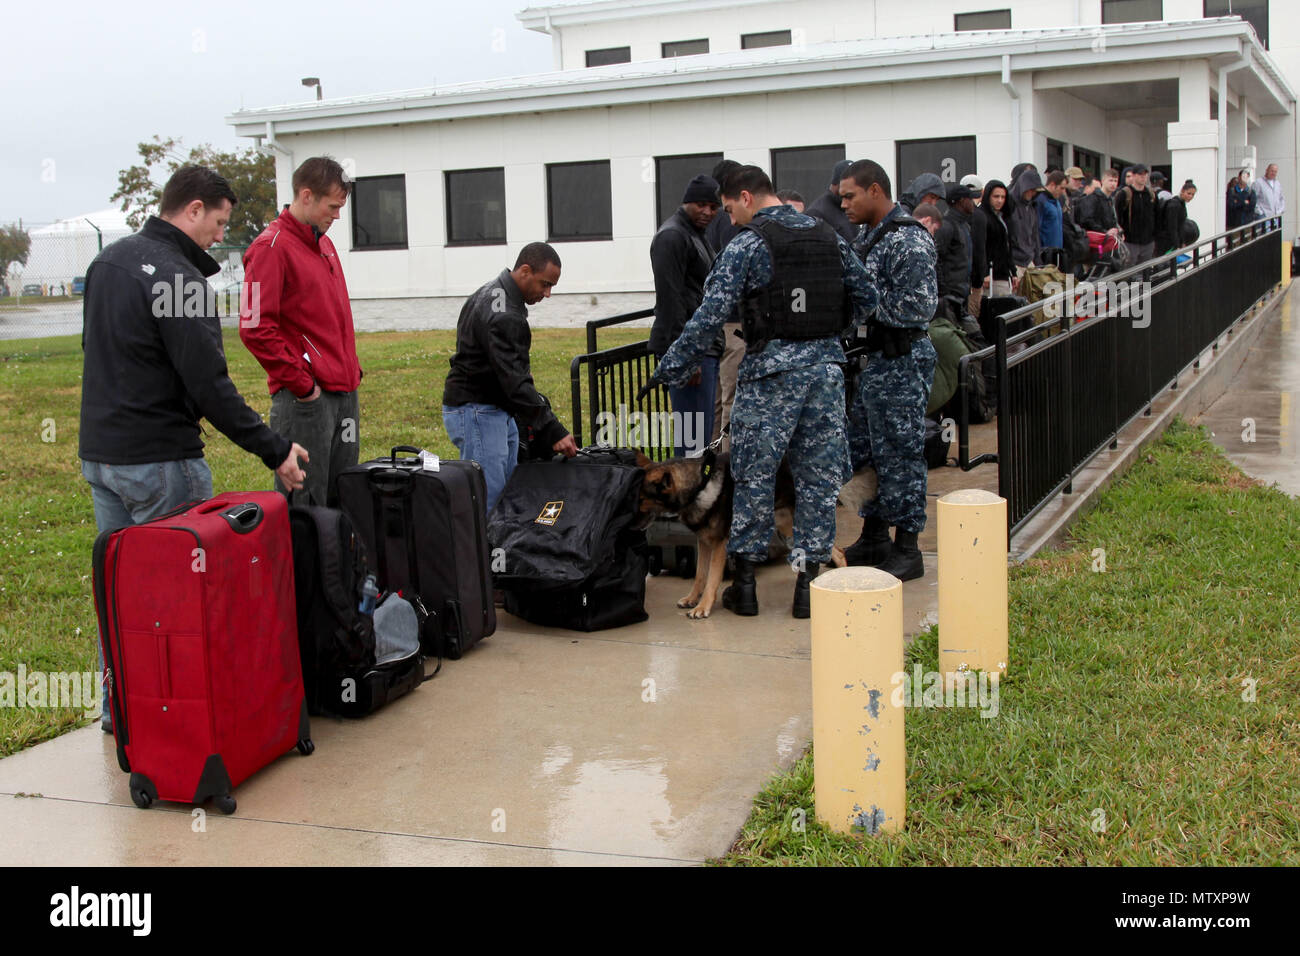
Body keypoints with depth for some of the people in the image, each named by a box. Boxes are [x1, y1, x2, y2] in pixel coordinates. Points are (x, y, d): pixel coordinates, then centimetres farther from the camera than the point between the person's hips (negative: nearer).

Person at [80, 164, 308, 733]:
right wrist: (274, 451, -16)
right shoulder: (178, 277, -18)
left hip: (97, 452, 9)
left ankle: (118, 708, 26)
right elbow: (209, 385, -21)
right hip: (159, 461, -9)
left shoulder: (108, 261, 11)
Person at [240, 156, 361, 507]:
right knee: (305, 505, -4)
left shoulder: (324, 244, 17)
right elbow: (255, 327, -17)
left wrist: (352, 370, 15)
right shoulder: (270, 248, -10)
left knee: (342, 500, 12)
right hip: (305, 399, -8)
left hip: (344, 393, 8)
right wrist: (301, 385, -15)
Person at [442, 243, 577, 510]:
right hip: (476, 412, -11)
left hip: (498, 409, 11)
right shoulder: (502, 316, -24)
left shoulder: (493, 293, 10)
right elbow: (515, 383, -29)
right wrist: (553, 431, -31)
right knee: (487, 501, -12)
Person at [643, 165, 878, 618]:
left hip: (771, 369, -5)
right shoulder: (830, 237, 11)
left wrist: (670, 369, -7)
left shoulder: (747, 245, -7)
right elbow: (865, 300, 15)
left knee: (754, 477, 5)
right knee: (818, 477, 9)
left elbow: (710, 315, -12)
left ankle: (744, 582, 11)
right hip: (827, 365, 5)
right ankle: (808, 580, 11)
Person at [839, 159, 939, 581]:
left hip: (902, 361, -10)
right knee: (863, 450, 16)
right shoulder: (867, 236, 12)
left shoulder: (910, 241, -18)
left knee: (901, 455, -1)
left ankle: (907, 550, 10)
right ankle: (874, 538, 29)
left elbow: (916, 309, -24)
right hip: (874, 356, 10)